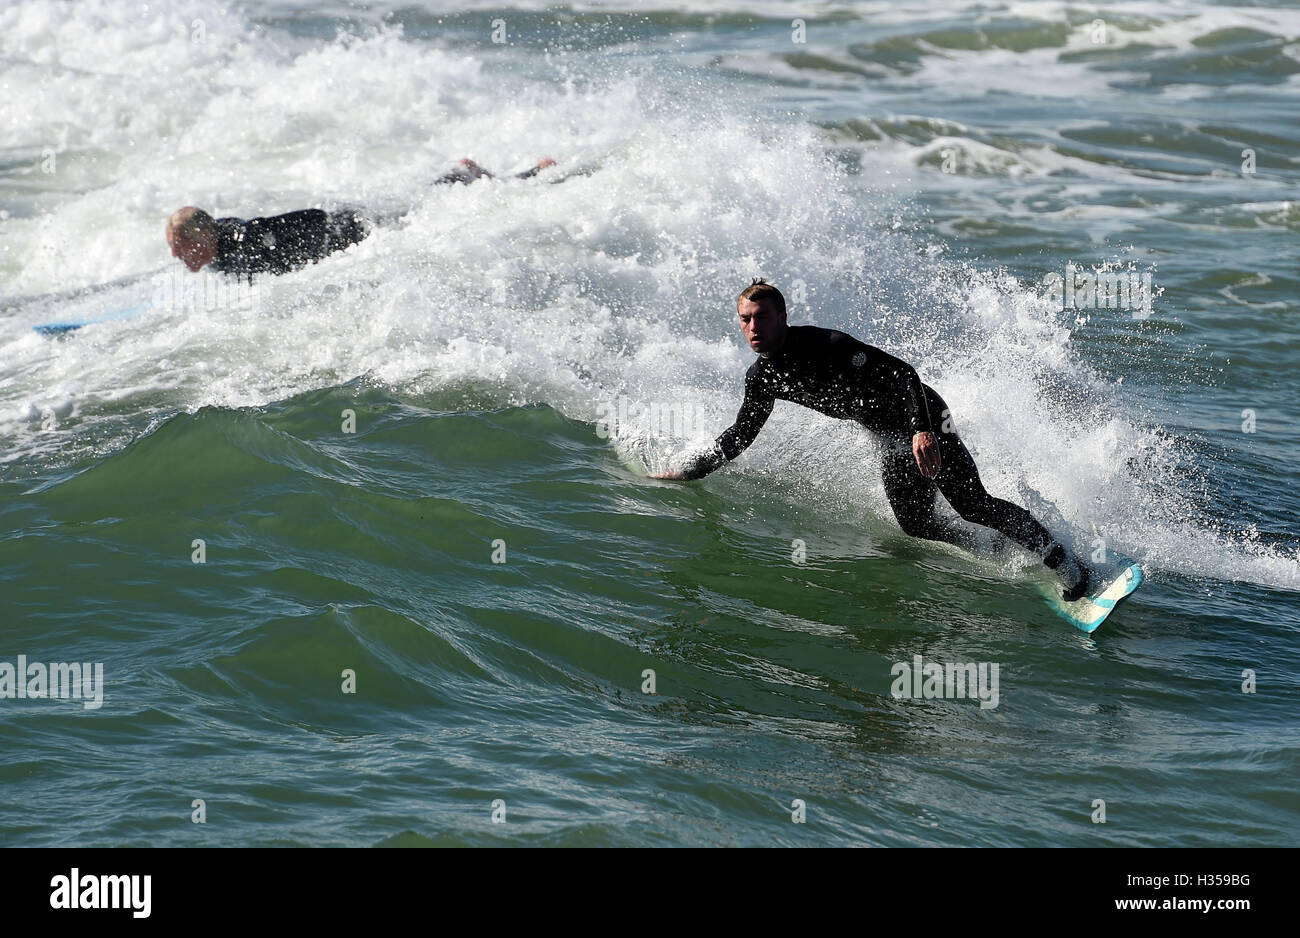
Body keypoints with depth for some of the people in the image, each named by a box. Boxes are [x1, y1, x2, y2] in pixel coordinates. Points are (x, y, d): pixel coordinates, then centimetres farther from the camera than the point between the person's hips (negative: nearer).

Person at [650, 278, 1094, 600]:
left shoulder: (824, 345, -24)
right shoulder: (762, 378, -1)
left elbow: (902, 373, -29)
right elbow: (740, 436, 16)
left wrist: (922, 430, -42)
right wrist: (686, 472, 14)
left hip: (924, 420, -7)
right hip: (893, 440, 7)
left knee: (974, 506, -19)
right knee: (915, 524, -7)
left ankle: (1065, 561, -11)